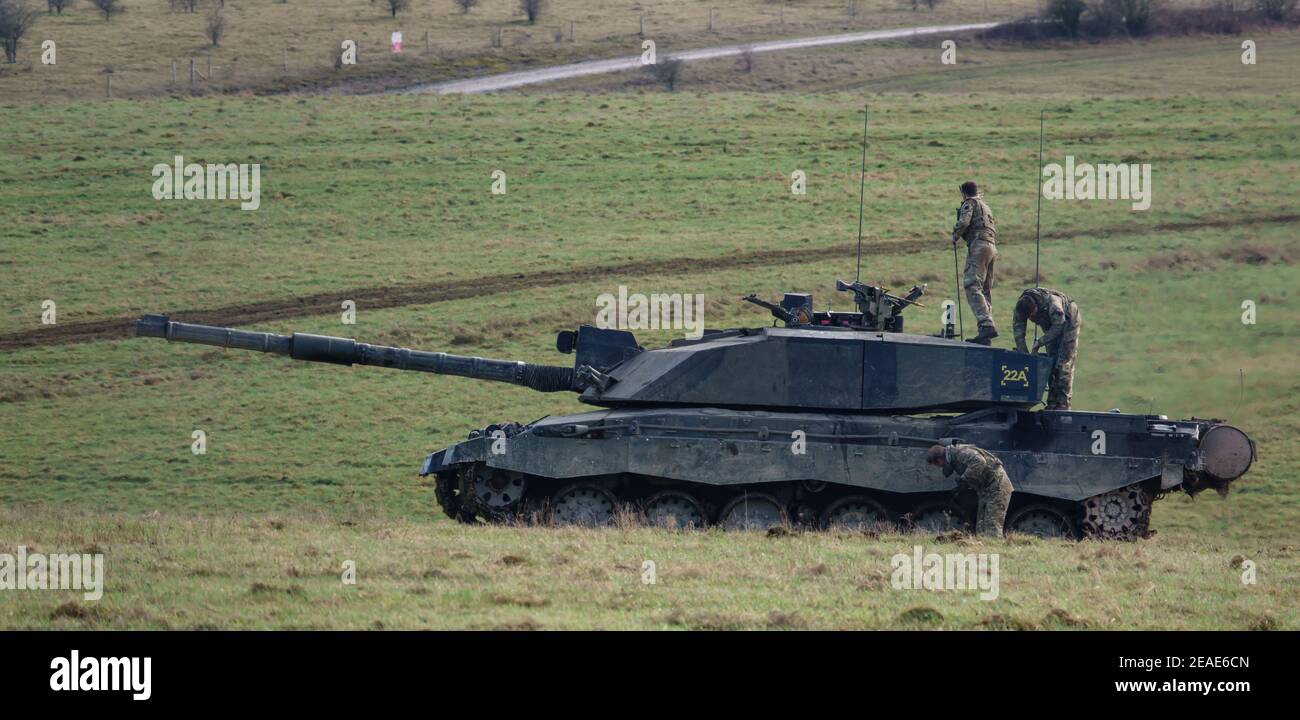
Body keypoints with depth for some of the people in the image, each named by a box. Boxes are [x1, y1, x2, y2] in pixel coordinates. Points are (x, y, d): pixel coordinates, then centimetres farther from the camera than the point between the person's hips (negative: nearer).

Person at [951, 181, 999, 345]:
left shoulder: (970, 203, 4)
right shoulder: (985, 206, 30)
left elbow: (963, 223, -11)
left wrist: (955, 236, 5)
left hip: (978, 245, -9)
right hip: (992, 248, 9)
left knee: (972, 286, -17)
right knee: (985, 290, 9)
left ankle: (987, 325, -33)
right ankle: (985, 337, 4)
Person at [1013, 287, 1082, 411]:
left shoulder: (1052, 302, -39)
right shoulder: (1020, 307, -21)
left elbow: (1058, 326, -31)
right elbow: (1018, 332, -20)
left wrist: (1040, 342, -30)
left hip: (1068, 321, -6)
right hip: (1051, 327, 6)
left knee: (1063, 363, -13)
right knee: (1050, 363, -1)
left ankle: (1063, 403, -13)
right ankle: (1052, 402, 2)